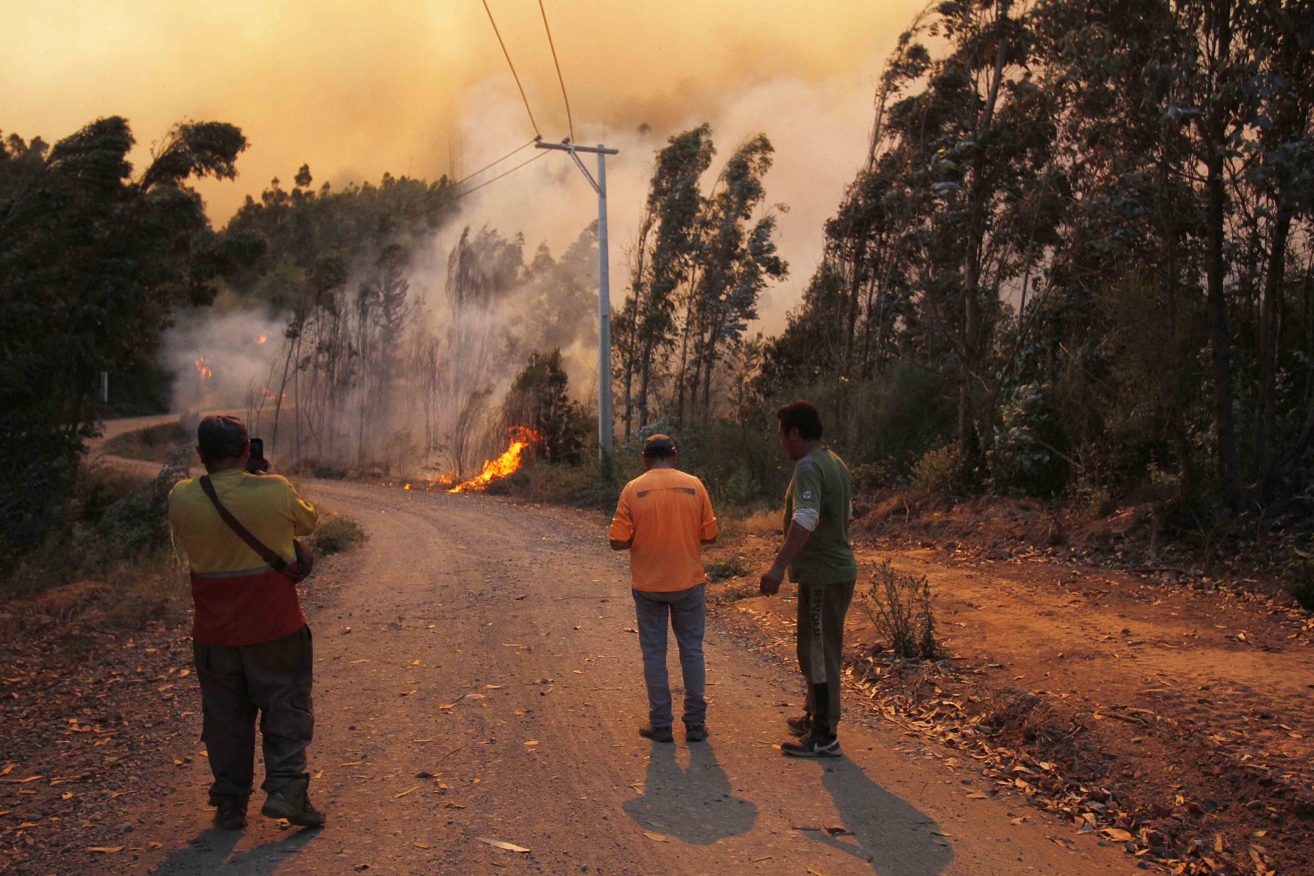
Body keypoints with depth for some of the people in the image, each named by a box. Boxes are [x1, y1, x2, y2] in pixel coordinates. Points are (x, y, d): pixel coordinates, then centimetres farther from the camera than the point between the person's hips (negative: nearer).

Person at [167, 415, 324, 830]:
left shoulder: (182, 499, -9)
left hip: (214, 630, 2)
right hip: (275, 625, -2)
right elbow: (308, 521, 7)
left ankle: (230, 804, 18)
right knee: (287, 706, 10)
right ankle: (285, 788, -1)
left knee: (225, 715, 13)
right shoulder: (275, 491, -13)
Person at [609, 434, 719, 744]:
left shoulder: (633, 489, -7)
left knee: (654, 653, 9)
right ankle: (695, 723, 16)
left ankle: (660, 724, 14)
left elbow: (619, 541, -9)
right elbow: (709, 535, 0)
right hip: (689, 582, 1)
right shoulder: (694, 485, -4)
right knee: (692, 651, 12)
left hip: (648, 586, -1)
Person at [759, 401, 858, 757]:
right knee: (819, 649, 20)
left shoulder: (808, 467, -18)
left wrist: (778, 567, -35)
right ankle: (814, 716, 34)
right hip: (839, 569, 10)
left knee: (817, 652, -3)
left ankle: (825, 735, 3)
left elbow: (806, 520, -32)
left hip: (822, 575, -10)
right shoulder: (834, 463, 14)